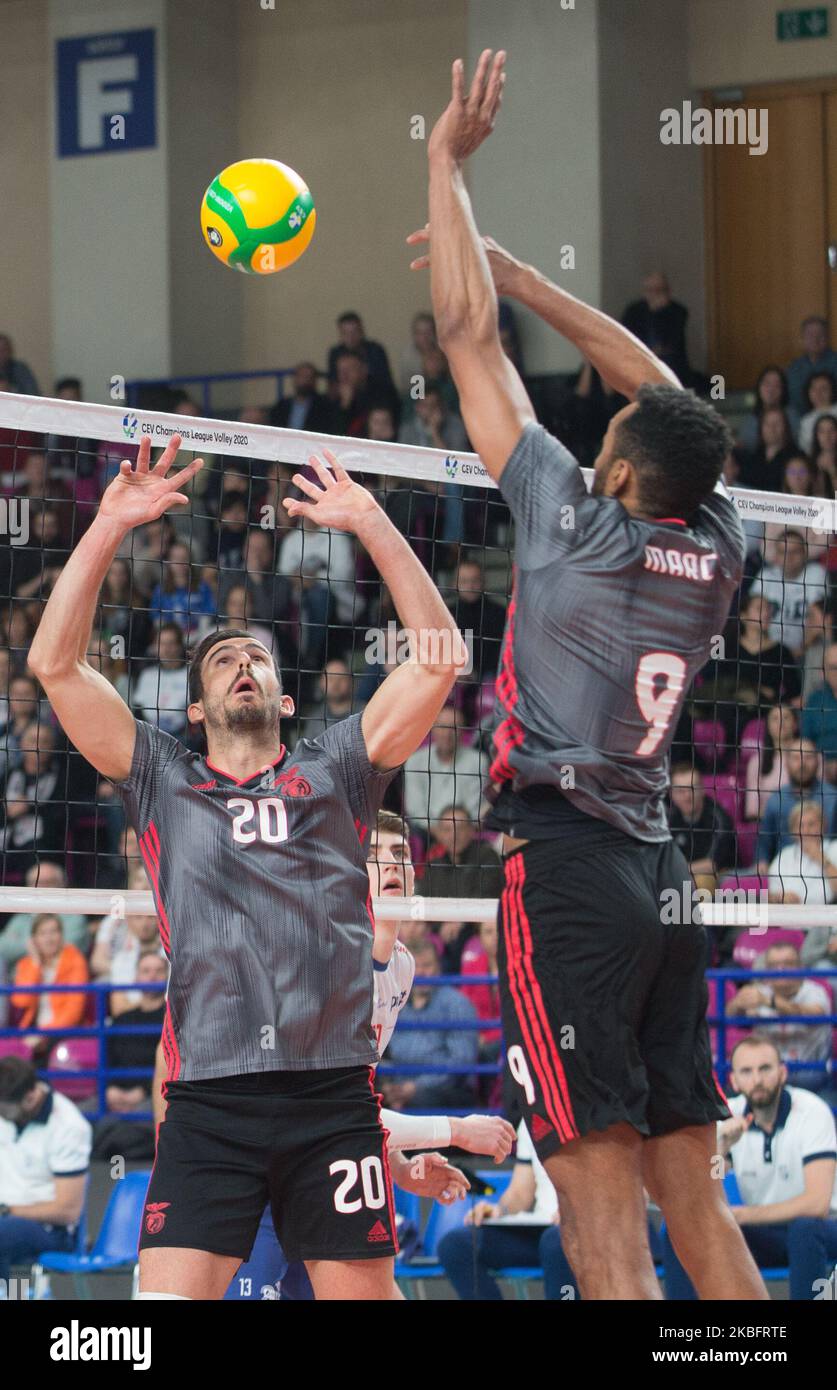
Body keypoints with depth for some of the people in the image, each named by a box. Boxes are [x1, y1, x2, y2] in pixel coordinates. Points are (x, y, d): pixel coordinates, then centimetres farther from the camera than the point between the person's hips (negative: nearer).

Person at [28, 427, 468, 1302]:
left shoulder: (334, 772, 16)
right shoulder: (163, 780, 16)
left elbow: (440, 659, 8)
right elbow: (55, 664, 7)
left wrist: (371, 524, 4)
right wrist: (109, 526, 3)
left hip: (334, 1094, 1)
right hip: (209, 1096, -1)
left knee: (363, 1295, 1)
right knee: (165, 1303, -12)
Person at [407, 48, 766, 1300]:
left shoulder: (577, 524, -7)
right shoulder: (718, 550, 7)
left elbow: (468, 339, -1)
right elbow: (663, 397, 22)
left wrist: (446, 164, 8)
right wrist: (516, 271, 27)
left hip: (565, 866, -6)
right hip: (660, 869, 6)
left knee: (604, 1216, -11)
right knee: (695, 1199, 8)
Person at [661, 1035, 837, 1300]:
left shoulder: (811, 1111, -18)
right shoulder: (729, 1117, -5)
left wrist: (740, 1215, -24)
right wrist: (721, 1146, -30)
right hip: (763, 1232, 4)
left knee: (805, 1229, -39)